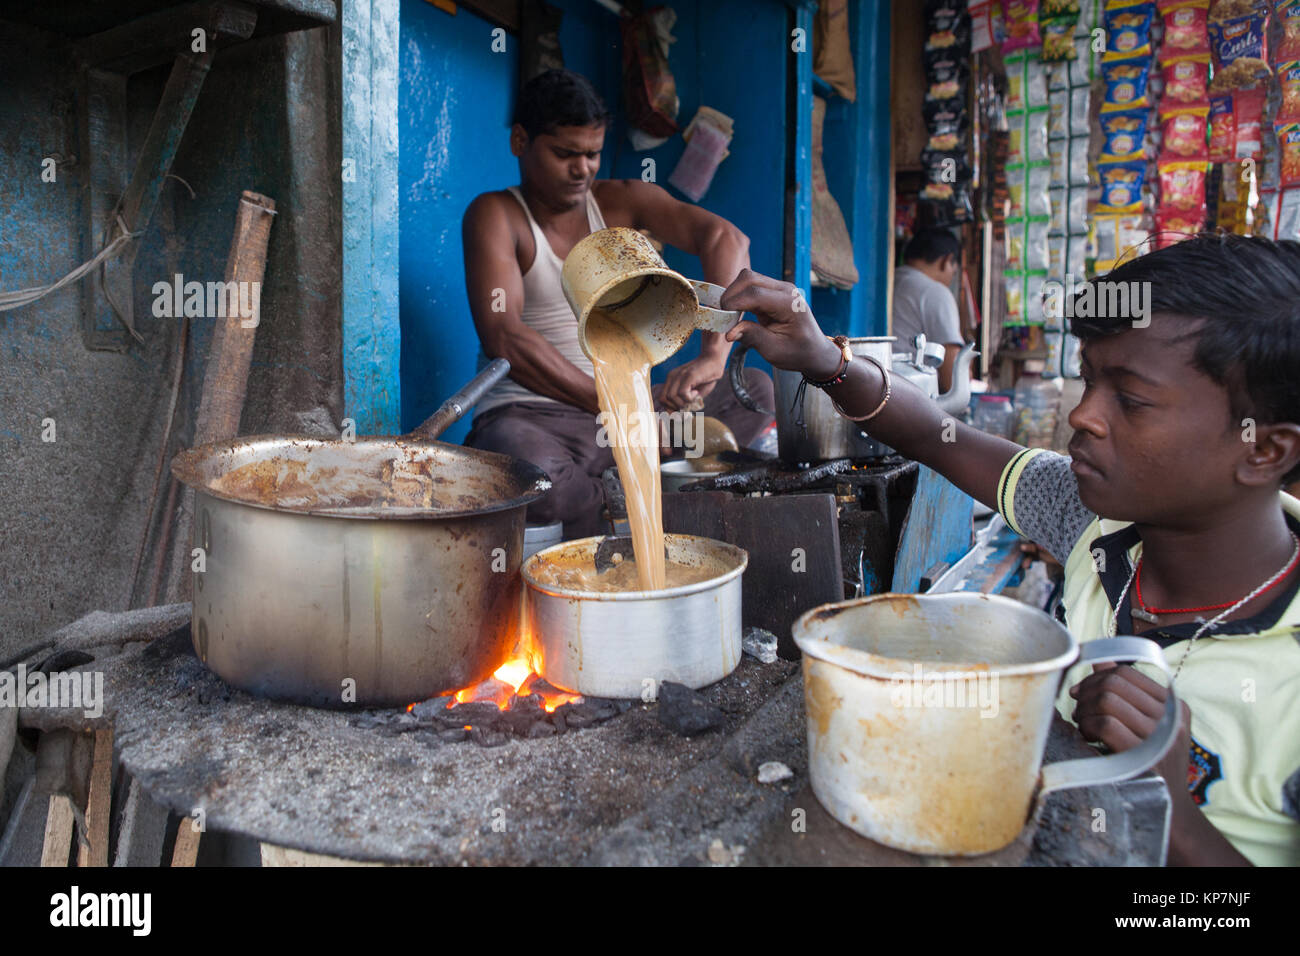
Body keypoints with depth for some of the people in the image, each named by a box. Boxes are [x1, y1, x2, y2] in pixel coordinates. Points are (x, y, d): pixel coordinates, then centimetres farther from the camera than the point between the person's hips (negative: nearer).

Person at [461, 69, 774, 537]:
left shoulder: (621, 201, 8)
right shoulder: (494, 215, -3)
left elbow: (724, 238, -9)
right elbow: (504, 339, -18)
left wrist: (714, 353, -29)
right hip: (530, 417, -4)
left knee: (756, 389, -11)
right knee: (517, 455, -40)